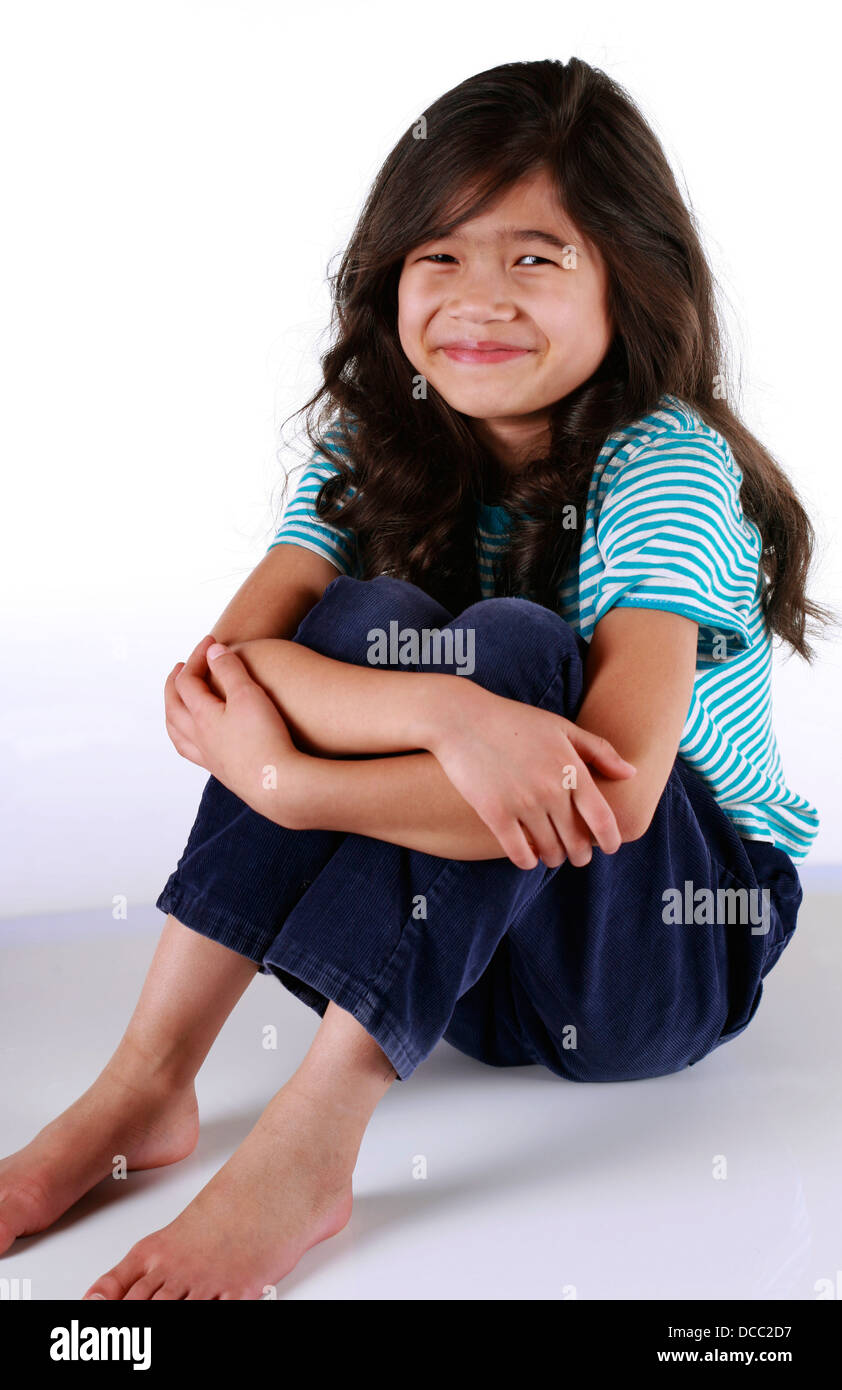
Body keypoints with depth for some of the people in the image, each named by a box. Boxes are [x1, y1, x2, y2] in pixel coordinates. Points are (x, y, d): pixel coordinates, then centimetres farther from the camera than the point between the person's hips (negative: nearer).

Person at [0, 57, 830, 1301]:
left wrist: (282, 780, -32)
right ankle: (147, 1086, -21)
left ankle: (303, 1153, -31)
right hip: (453, 936, 4)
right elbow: (212, 675, -20)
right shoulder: (372, 453, -4)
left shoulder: (662, 467, -19)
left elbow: (614, 791, -33)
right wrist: (445, 712, -39)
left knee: (510, 644, -30)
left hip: (675, 939, -3)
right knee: (363, 618, -22)